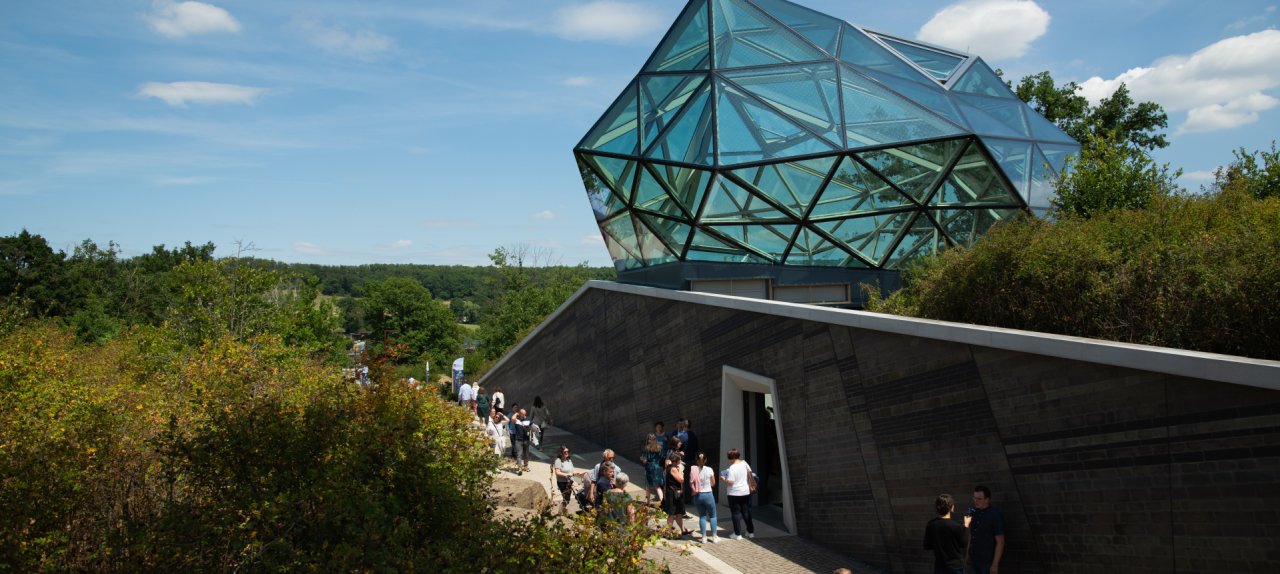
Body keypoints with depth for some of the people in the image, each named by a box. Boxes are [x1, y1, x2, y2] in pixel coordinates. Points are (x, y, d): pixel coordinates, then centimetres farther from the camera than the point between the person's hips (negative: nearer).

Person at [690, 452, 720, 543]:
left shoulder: (693, 470, -7)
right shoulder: (709, 470, -10)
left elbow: (691, 483, -4)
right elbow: (713, 483, -1)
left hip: (698, 495, 2)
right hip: (708, 494, -2)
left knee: (702, 516, 13)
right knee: (712, 516, 13)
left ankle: (704, 536, 12)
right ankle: (714, 536, 11)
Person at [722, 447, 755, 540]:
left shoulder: (732, 468, -20)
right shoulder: (744, 463, -1)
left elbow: (730, 482, -22)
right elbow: (750, 474, 9)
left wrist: (723, 479, -6)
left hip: (734, 494, -6)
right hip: (746, 492, 6)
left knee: (736, 513, 4)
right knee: (746, 512, 15)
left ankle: (738, 534, 7)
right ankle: (751, 532, 22)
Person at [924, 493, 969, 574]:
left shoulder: (931, 525, -4)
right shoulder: (956, 526, -19)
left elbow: (927, 546, 4)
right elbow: (964, 544, -2)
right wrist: (966, 526, 8)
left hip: (939, 567, 4)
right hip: (955, 566, -4)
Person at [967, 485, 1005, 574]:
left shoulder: (995, 516, -14)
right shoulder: (972, 513, 0)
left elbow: (1000, 542, -14)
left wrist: (995, 564, -16)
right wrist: (968, 554, 9)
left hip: (989, 560, -5)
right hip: (974, 559, 5)